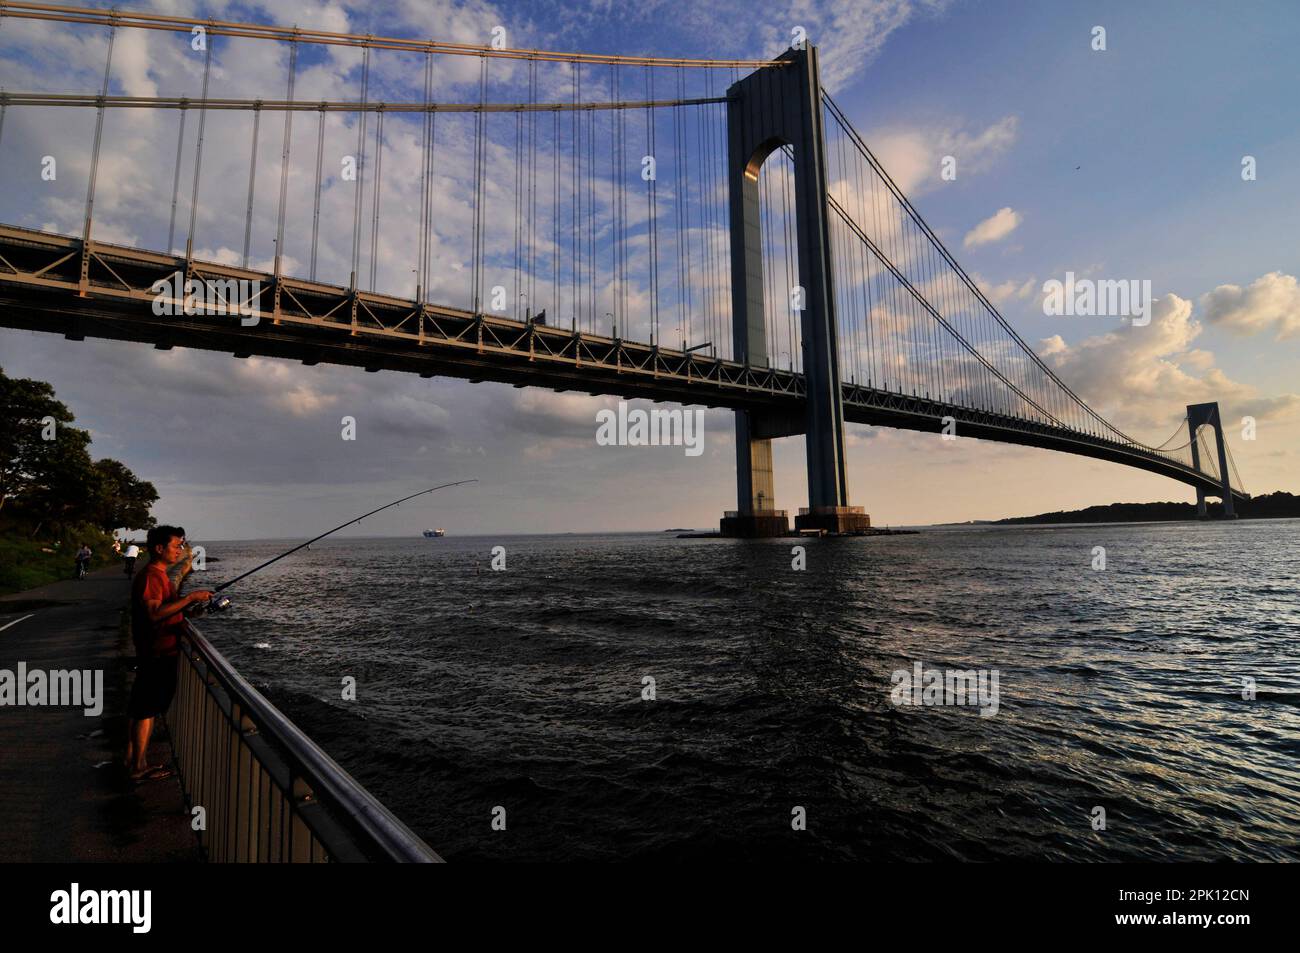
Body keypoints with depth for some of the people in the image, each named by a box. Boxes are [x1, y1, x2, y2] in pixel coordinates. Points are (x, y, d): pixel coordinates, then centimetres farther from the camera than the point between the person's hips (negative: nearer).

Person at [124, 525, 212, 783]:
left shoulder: (160, 575, 14)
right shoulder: (150, 577, -19)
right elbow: (154, 614, -29)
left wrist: (191, 605, 8)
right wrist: (190, 597, -28)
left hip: (158, 652, 10)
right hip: (157, 653, -10)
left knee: (138, 707, 17)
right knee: (147, 710, -1)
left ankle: (131, 760, 28)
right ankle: (139, 768, 8)